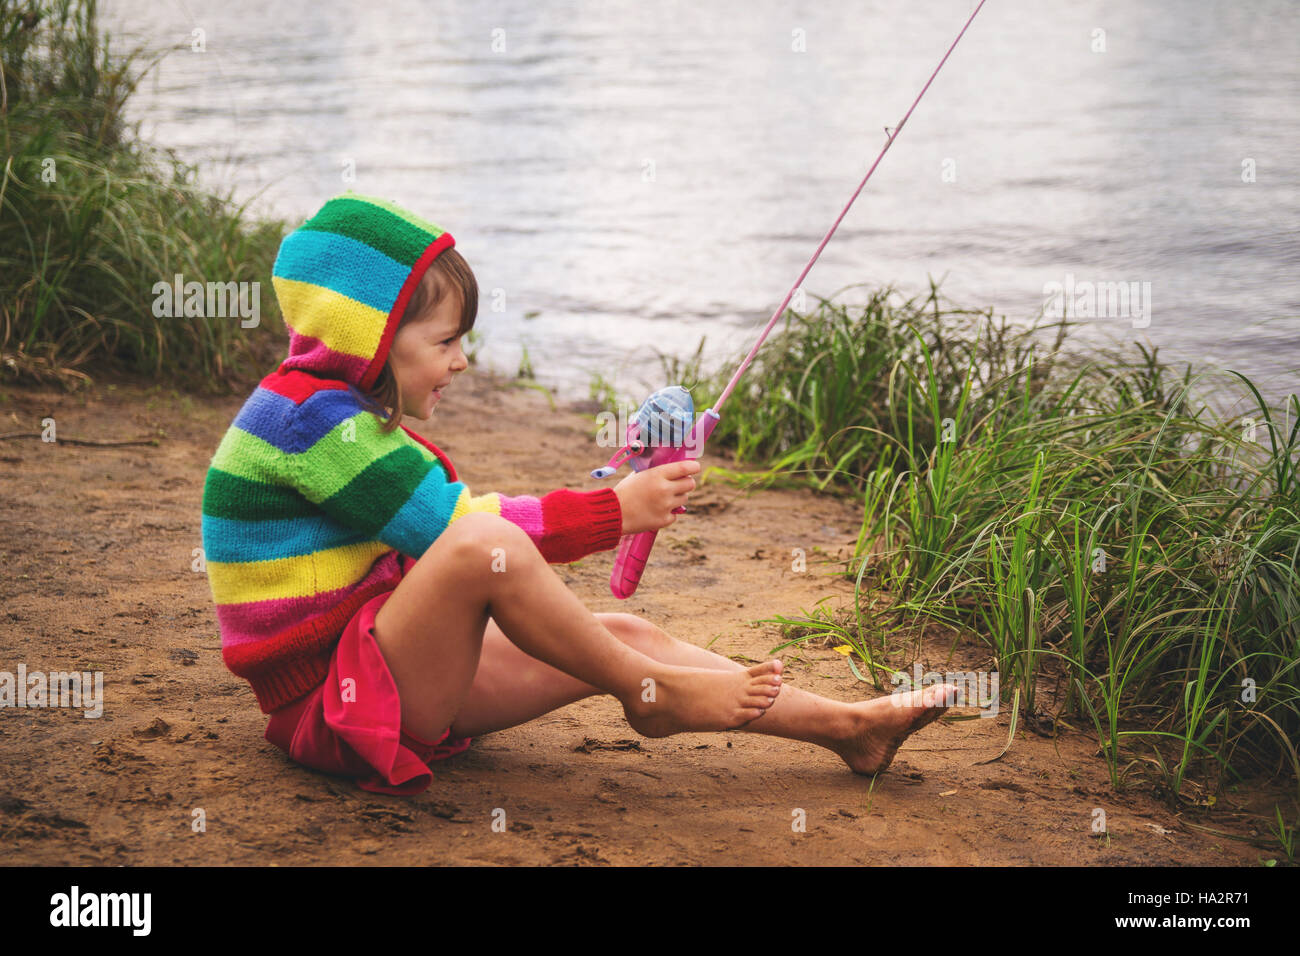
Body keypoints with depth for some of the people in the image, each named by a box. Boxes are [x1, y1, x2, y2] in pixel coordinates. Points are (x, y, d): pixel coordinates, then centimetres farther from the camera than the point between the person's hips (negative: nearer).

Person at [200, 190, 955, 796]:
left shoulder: (346, 411, 14)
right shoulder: (307, 414, -19)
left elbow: (453, 518, 12)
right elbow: (457, 527, -21)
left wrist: (609, 506, 3)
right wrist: (613, 513, -14)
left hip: (396, 675, 10)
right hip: (326, 701, -10)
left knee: (626, 637, 0)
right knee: (485, 547, -34)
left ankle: (847, 727, 3)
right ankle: (653, 694, -14)